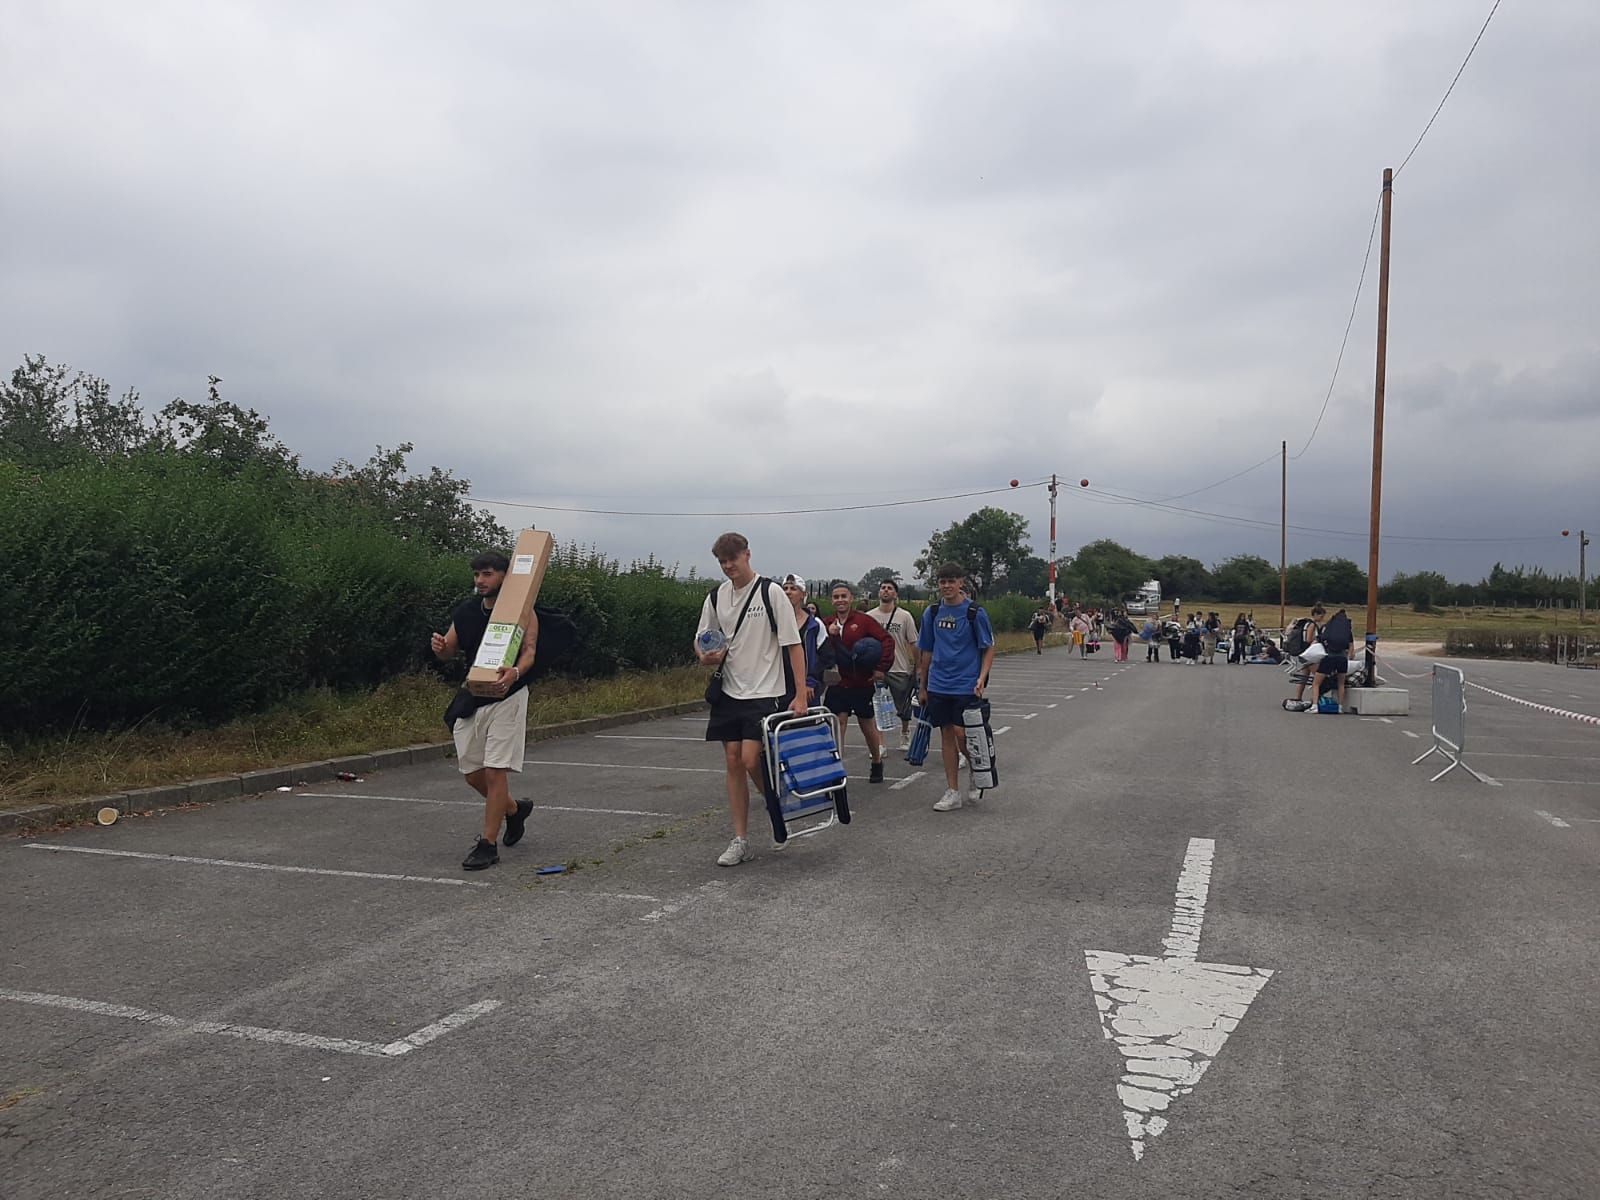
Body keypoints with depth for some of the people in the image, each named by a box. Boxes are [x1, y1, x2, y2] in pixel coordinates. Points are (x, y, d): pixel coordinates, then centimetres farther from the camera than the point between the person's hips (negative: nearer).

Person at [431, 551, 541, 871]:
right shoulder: (465, 611, 6)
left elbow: (529, 650, -23)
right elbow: (449, 652, 13)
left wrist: (515, 672, -46)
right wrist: (439, 647, -13)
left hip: (507, 698, -6)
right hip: (472, 698, 6)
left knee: (495, 771, -8)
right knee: (472, 772, 13)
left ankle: (488, 844, 2)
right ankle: (515, 809, 38)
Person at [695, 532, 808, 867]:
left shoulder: (770, 592, -8)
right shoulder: (716, 597, 8)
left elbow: (793, 645, -9)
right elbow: (700, 641, 17)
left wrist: (800, 695, -14)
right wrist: (706, 656, -8)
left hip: (766, 692, -5)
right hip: (730, 692, 5)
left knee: (751, 760, -13)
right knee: (733, 763, 4)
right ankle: (740, 840, 13)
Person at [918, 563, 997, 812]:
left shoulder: (974, 613, -5)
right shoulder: (932, 612, 6)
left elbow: (989, 648, -1)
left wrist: (982, 678, -14)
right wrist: (922, 686, 14)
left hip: (966, 685, -4)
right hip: (938, 686, 4)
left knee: (962, 734, -8)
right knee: (946, 735, 7)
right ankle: (952, 792, 15)